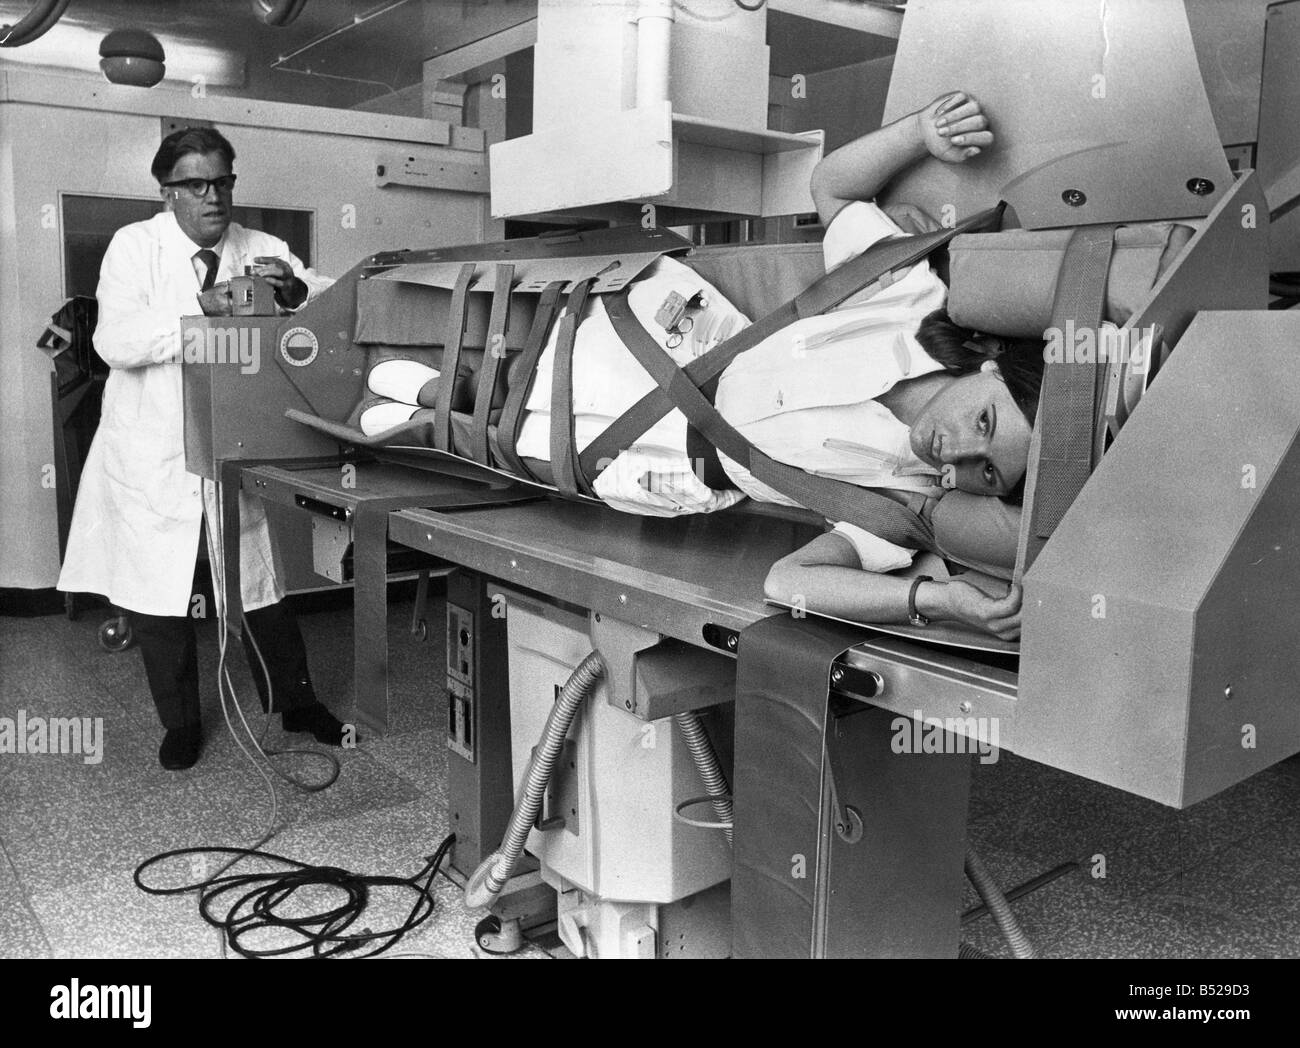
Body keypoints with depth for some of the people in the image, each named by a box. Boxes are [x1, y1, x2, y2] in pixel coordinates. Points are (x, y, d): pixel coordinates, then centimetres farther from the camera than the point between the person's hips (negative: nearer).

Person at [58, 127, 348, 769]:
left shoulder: (264, 252, 1)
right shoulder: (134, 246, -5)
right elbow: (114, 342, -18)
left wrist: (294, 289, -25)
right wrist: (198, 308, -30)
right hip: (155, 453, -1)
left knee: (260, 582, 8)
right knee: (158, 592, 7)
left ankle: (296, 703, 27)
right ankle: (180, 723, 26)